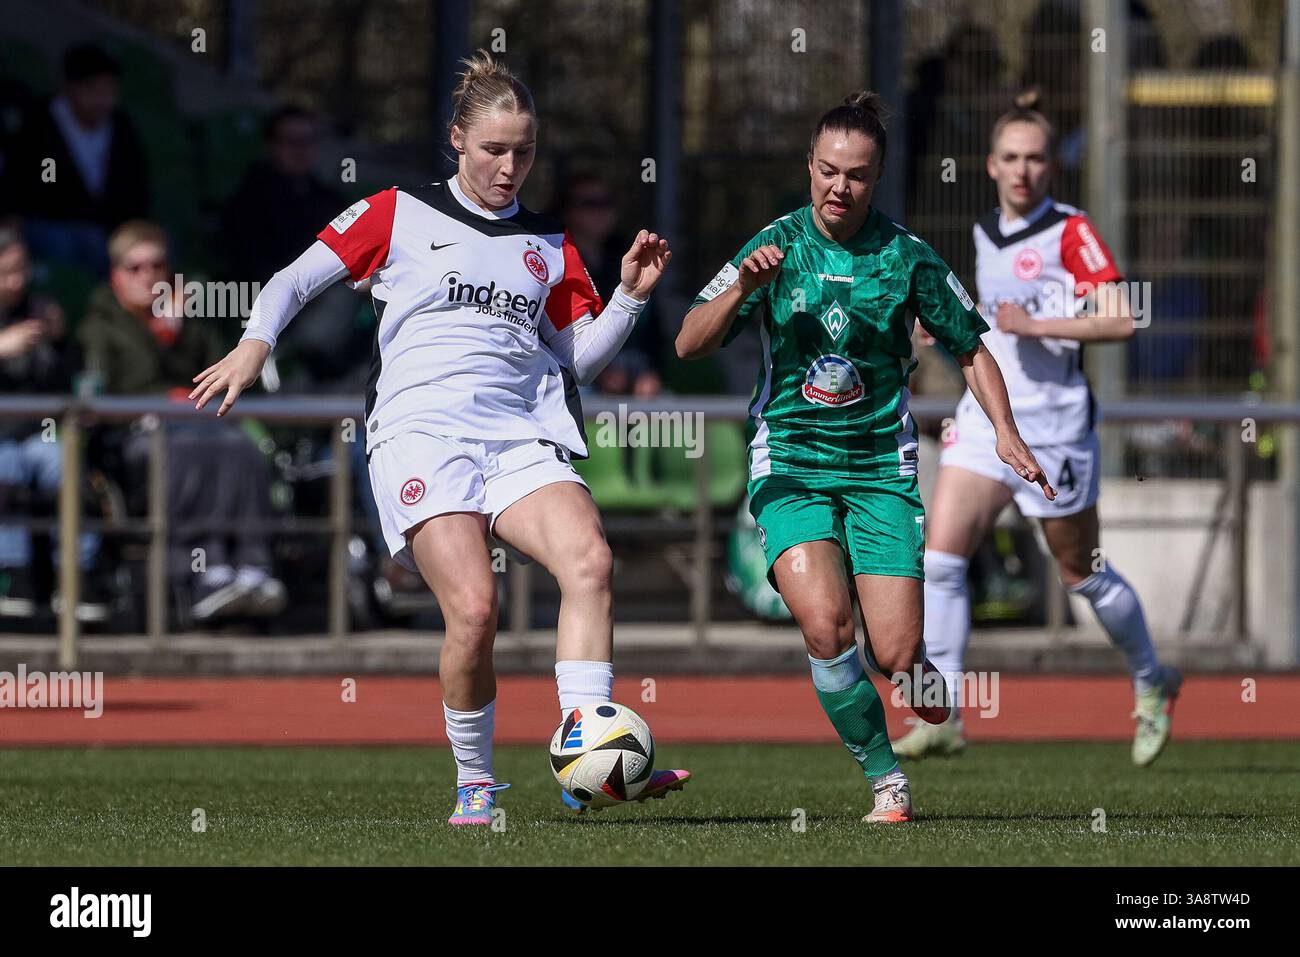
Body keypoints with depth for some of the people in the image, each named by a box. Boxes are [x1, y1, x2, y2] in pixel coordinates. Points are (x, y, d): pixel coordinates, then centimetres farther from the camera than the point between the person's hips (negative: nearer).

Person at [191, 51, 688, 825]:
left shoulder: (550, 246, 20)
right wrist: (256, 341, -6)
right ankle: (474, 783, -4)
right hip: (421, 433, -3)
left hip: (522, 436, 3)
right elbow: (296, 279, 12)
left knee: (590, 560, -26)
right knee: (473, 606, -23)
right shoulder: (400, 215, 11)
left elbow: (580, 360, 21)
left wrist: (630, 295, 6)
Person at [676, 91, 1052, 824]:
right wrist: (743, 288, -22)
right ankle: (885, 778, -4)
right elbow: (690, 345, -5)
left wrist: (1005, 432, -4)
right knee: (825, 626, -23)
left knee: (893, 654, -10)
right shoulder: (779, 246, -2)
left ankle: (916, 662, 29)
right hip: (791, 463, 0)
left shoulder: (907, 258, -2)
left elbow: (970, 348, 9)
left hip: (881, 467, 0)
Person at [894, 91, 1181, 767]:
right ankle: (944, 718, -10)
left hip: (1053, 425, -6)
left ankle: (1152, 685, 33)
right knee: (940, 558, -11)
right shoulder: (985, 233, 10)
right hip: (985, 416, 6)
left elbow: (1120, 320, -21)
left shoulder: (1071, 233, -12)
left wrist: (1035, 326, -24)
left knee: (1081, 572, 9)